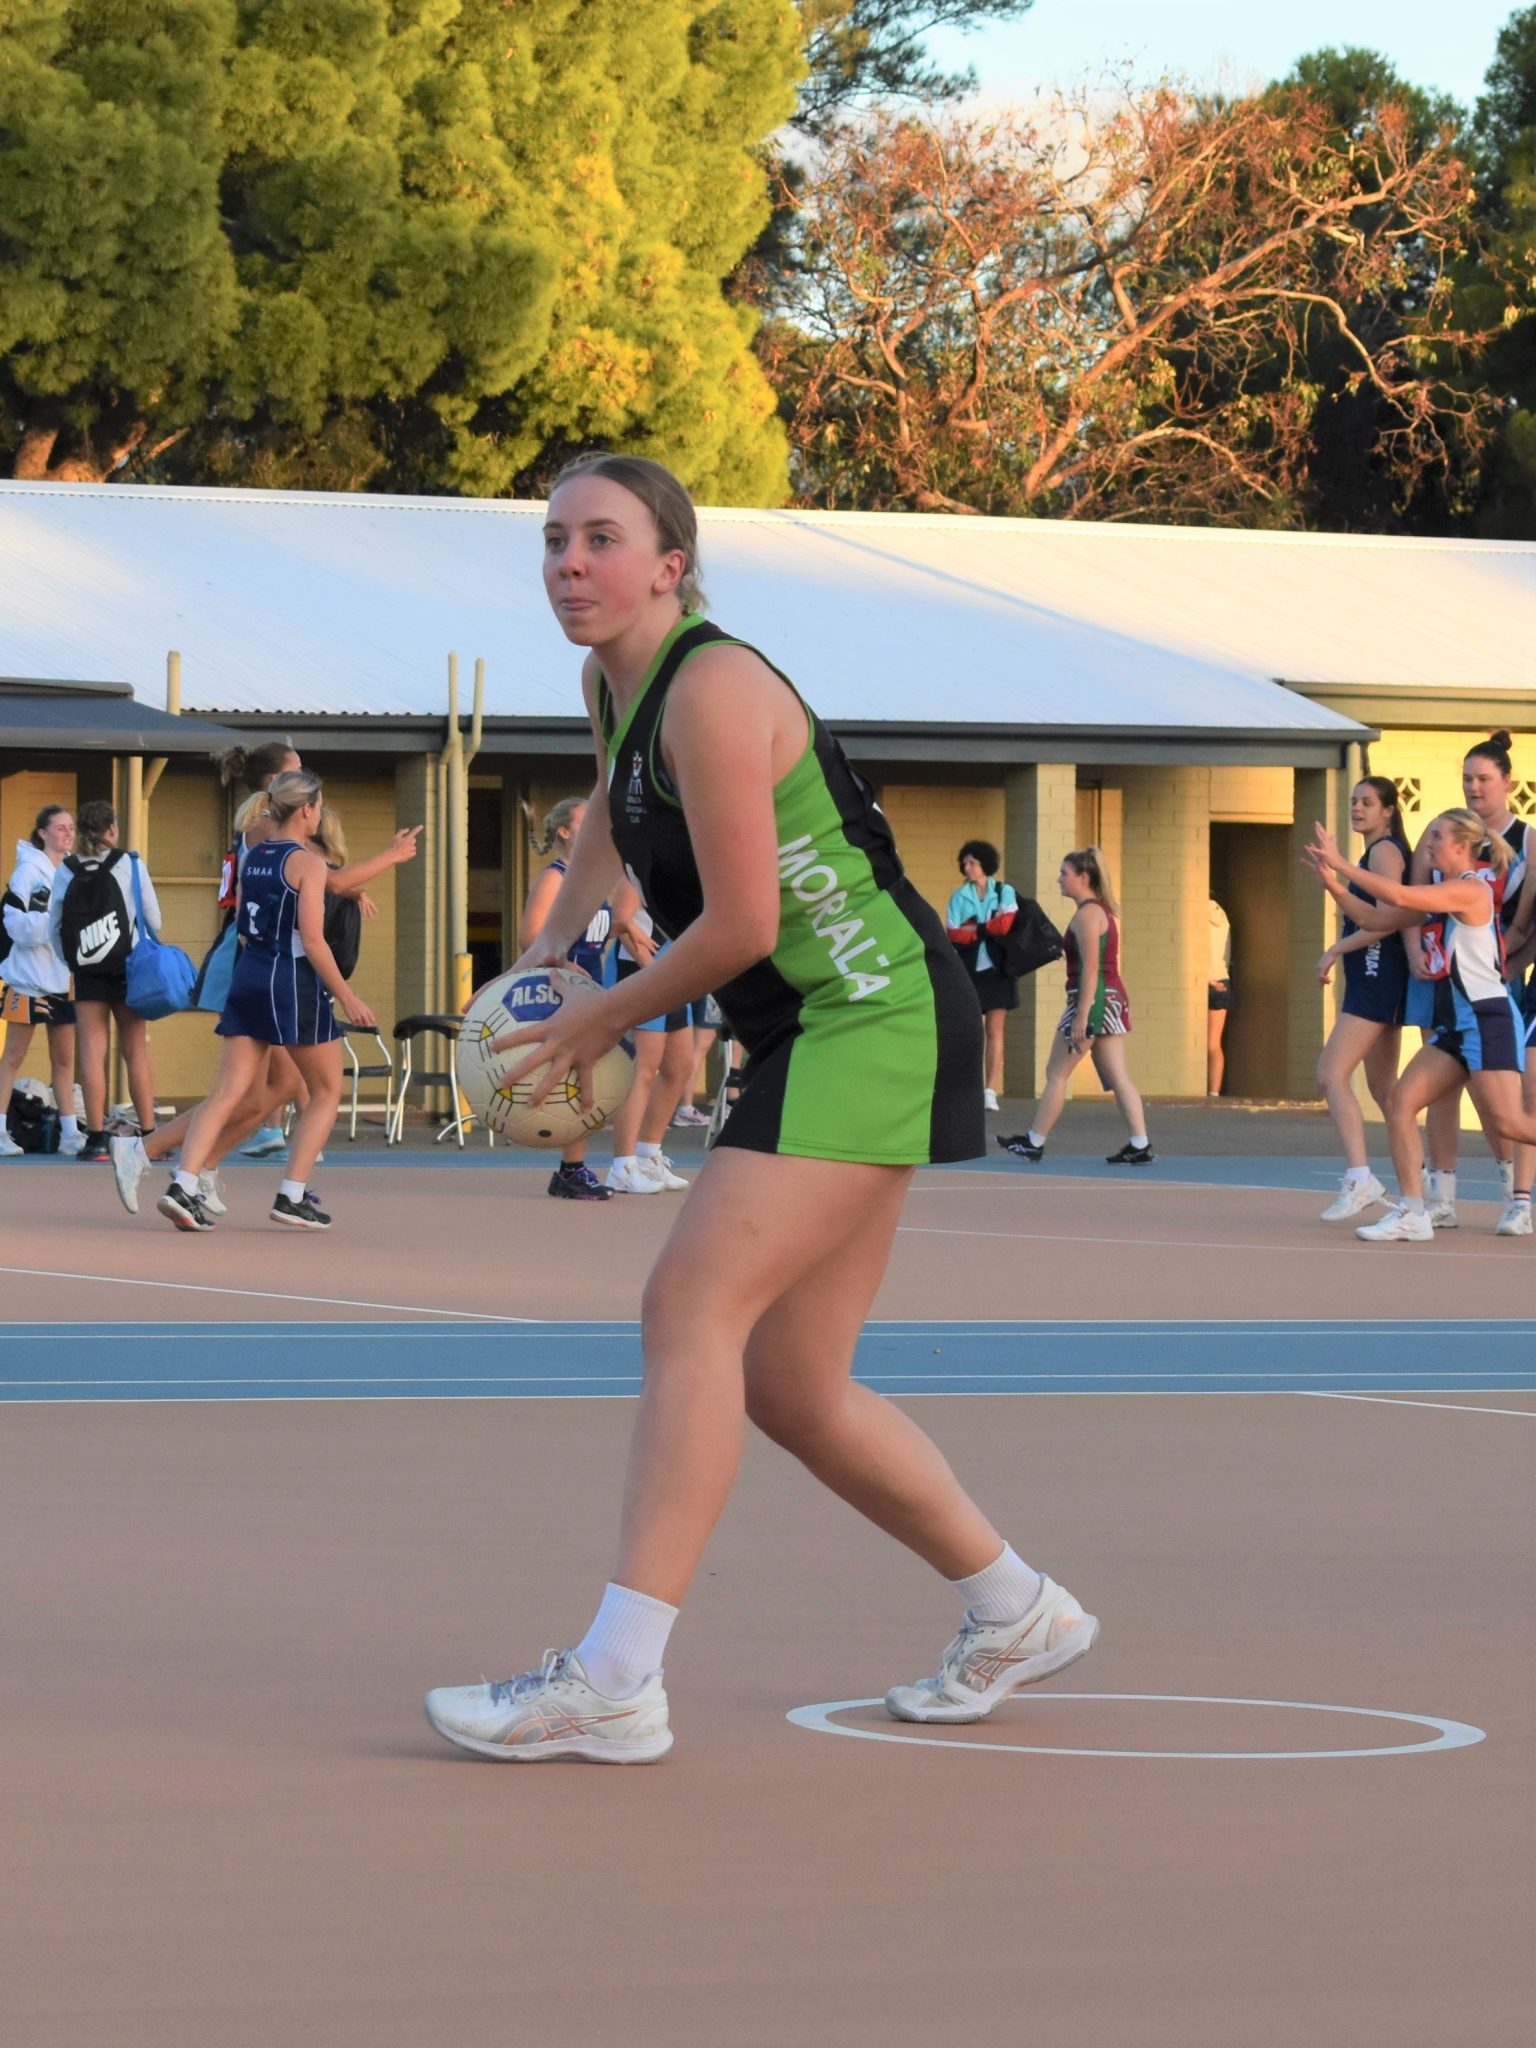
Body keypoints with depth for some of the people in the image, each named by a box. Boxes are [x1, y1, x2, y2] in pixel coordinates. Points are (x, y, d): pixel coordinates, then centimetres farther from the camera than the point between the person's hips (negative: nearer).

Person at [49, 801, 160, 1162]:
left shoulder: (65, 872, -1)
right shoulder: (130, 865, -7)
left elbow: (54, 928, 3)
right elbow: (154, 920, -2)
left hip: (86, 971, 1)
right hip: (128, 968, -1)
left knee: (92, 1052, 2)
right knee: (136, 1053, 5)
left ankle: (96, 1137, -2)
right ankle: (148, 1135, 5)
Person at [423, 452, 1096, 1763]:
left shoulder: (713, 689, -18)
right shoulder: (614, 681, 10)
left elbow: (740, 926, -20)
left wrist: (604, 1020, -7)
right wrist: (557, 942, 26)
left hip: (874, 1022, -10)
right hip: (816, 1033, 10)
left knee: (693, 1306, -19)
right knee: (790, 1388, 10)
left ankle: (617, 1680, -24)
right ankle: (1016, 1614, 26)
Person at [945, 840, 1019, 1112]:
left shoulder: (1004, 892, 4)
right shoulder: (959, 897, 6)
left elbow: (1005, 924, -11)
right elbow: (953, 934, -5)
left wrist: (973, 928, -6)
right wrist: (989, 928, -10)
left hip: (997, 970, -1)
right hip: (969, 970, 1)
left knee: (995, 1030, -3)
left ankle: (991, 1091, -4)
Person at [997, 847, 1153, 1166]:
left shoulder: (1087, 914, -13)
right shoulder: (1105, 910, 16)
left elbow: (1090, 969, -20)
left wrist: (1081, 1017, -23)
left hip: (1092, 998, -9)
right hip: (1113, 998, 9)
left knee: (1057, 1073, 1)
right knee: (1117, 1077, 5)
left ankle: (1034, 1142, 8)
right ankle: (1140, 1145, -1)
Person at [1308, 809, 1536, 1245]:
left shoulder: (1470, 890, -13)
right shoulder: (1448, 892, 16)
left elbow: (1398, 896, -22)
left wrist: (1340, 864, -16)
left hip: (1487, 1019, -10)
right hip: (1457, 1025, 10)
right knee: (1401, 1103, -1)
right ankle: (1411, 1213, -2)